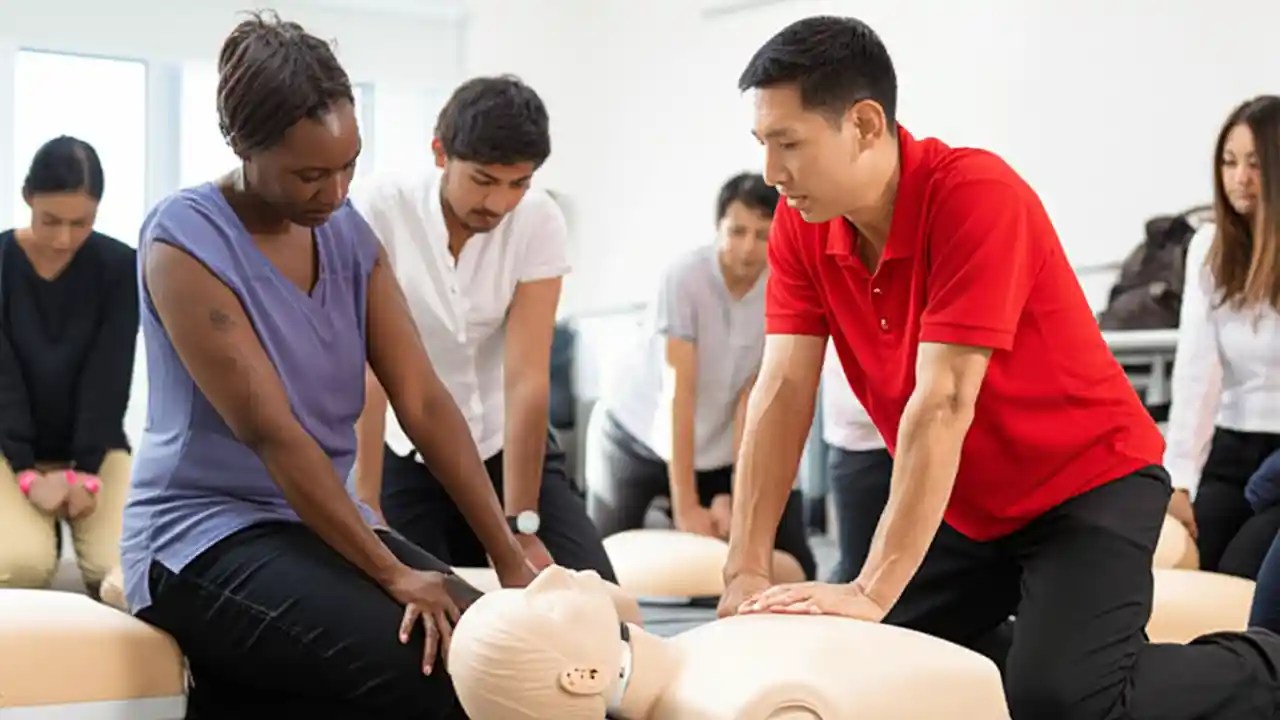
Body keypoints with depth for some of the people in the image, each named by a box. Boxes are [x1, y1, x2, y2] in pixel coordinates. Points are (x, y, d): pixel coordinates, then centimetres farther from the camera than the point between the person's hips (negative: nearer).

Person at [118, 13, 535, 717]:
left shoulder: (348, 233, 5)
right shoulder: (185, 238, -14)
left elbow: (425, 403, 0)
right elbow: (269, 430, -20)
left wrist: (511, 561, -7)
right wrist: (391, 574, -24)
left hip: (324, 520, 7)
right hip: (205, 535, -7)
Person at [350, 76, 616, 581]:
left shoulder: (540, 221, -14)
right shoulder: (376, 211, -20)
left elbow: (526, 377, -18)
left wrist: (520, 527, -21)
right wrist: (368, 514, -29)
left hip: (507, 444, 2)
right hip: (405, 451, -1)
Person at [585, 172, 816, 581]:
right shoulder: (685, 276, -27)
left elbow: (751, 397, -15)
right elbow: (679, 392, -28)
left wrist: (735, 496, -19)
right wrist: (685, 506, -29)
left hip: (718, 447, 3)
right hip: (635, 436, -3)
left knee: (792, 563, -4)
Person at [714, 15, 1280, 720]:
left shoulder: (977, 194, -26)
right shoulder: (802, 225, -7)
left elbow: (941, 403, -31)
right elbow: (782, 392, -12)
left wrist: (872, 593, -33)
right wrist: (744, 574, -20)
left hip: (1088, 484, -6)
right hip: (966, 509, 6)